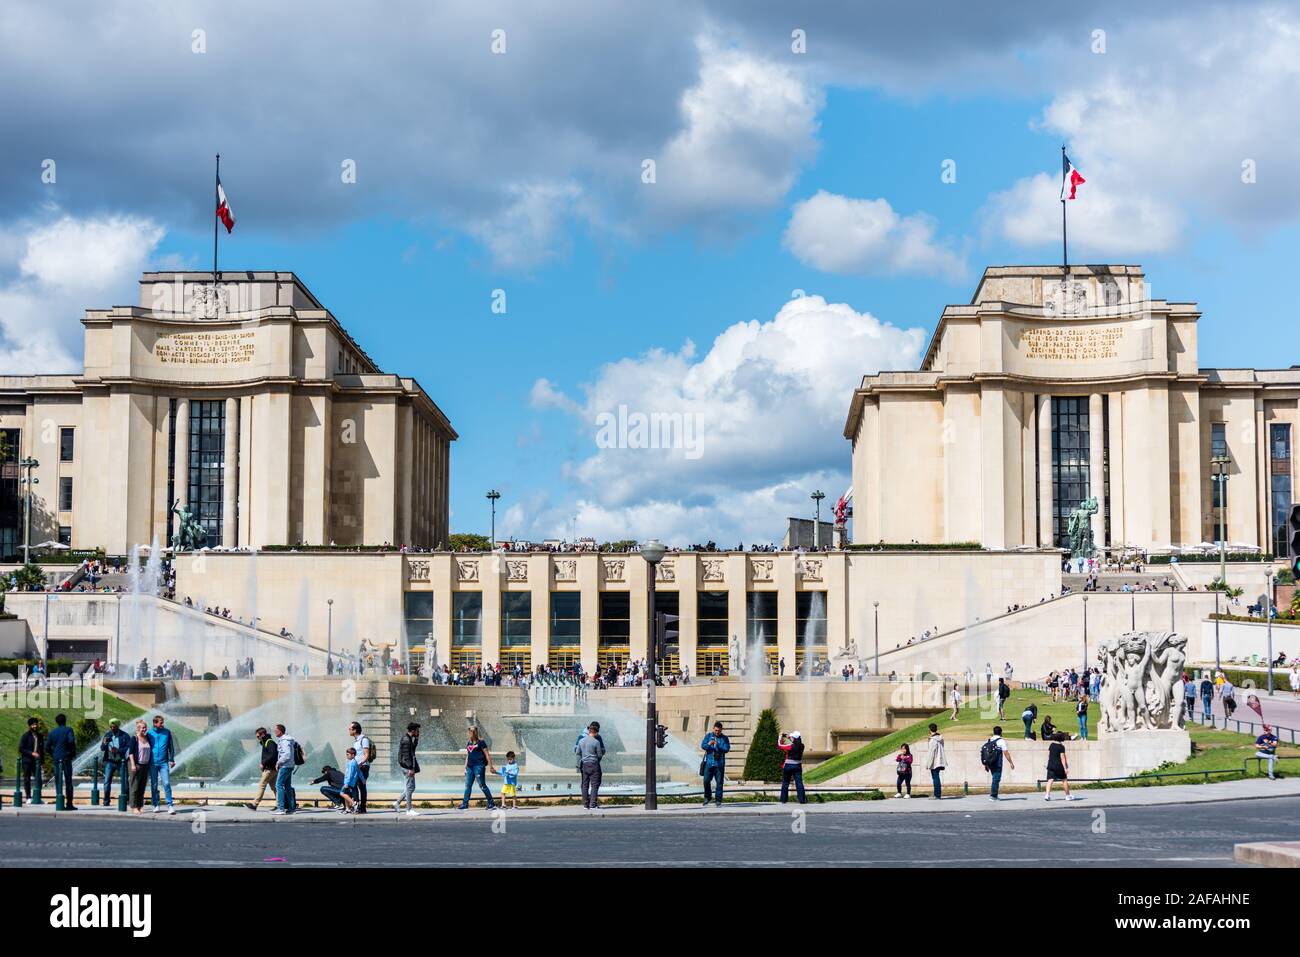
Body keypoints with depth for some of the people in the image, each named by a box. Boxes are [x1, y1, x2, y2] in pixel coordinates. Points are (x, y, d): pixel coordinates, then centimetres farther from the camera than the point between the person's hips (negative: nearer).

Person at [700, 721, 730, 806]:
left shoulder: (725, 738, 6)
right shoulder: (708, 736, 10)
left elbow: (727, 749, -8)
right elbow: (702, 745, -2)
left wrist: (718, 745, -23)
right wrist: (708, 744, -23)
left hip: (719, 764, -1)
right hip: (709, 762, 1)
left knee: (719, 782, -2)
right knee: (706, 781, -3)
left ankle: (718, 800, 4)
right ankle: (707, 797, 17)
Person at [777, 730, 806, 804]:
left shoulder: (790, 746, -17)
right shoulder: (801, 746, -2)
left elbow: (780, 745, -6)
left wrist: (780, 737, 9)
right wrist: (788, 737, 23)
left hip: (788, 766, -4)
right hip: (798, 766, 4)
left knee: (785, 783, 9)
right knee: (799, 783, 3)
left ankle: (784, 800, 13)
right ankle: (802, 799, -2)